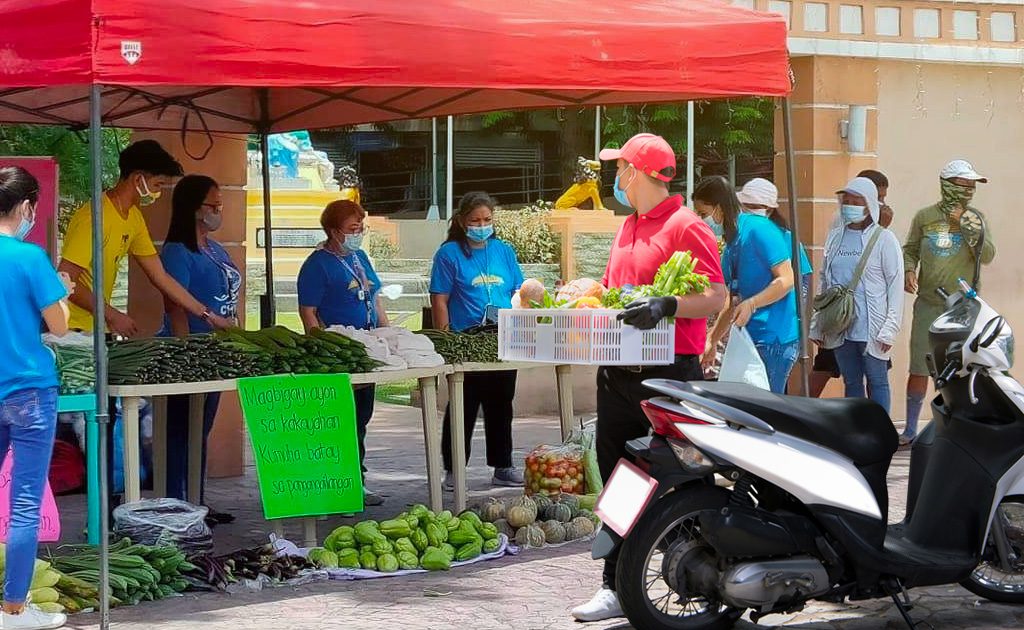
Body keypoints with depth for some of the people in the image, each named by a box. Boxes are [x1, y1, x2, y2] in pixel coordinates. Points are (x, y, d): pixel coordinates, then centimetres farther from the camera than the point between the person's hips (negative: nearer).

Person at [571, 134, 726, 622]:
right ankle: (615, 589, 14)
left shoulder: (685, 226, -9)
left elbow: (716, 297, -16)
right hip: (619, 375, 9)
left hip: (669, 375, -9)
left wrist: (666, 306, -31)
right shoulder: (628, 229, 19)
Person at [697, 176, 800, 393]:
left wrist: (750, 305, -23)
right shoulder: (731, 242, 17)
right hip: (751, 337, 9)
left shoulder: (758, 229, -10)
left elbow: (786, 280, -16)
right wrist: (712, 341, 21)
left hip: (774, 338, -9)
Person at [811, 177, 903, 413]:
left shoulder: (883, 239, -4)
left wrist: (890, 327, -12)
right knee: (851, 382, 11)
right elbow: (825, 281, 14)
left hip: (872, 329, -5)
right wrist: (818, 325, 11)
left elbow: (896, 284, -6)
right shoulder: (835, 237, 11)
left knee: (877, 381, 2)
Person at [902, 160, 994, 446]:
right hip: (928, 304, 1)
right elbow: (910, 250, 14)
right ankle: (910, 429, 14)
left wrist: (967, 227, -17)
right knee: (919, 368, 3)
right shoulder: (925, 216, 4)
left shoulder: (974, 218, 3)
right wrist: (909, 271, -6)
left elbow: (987, 256, -7)